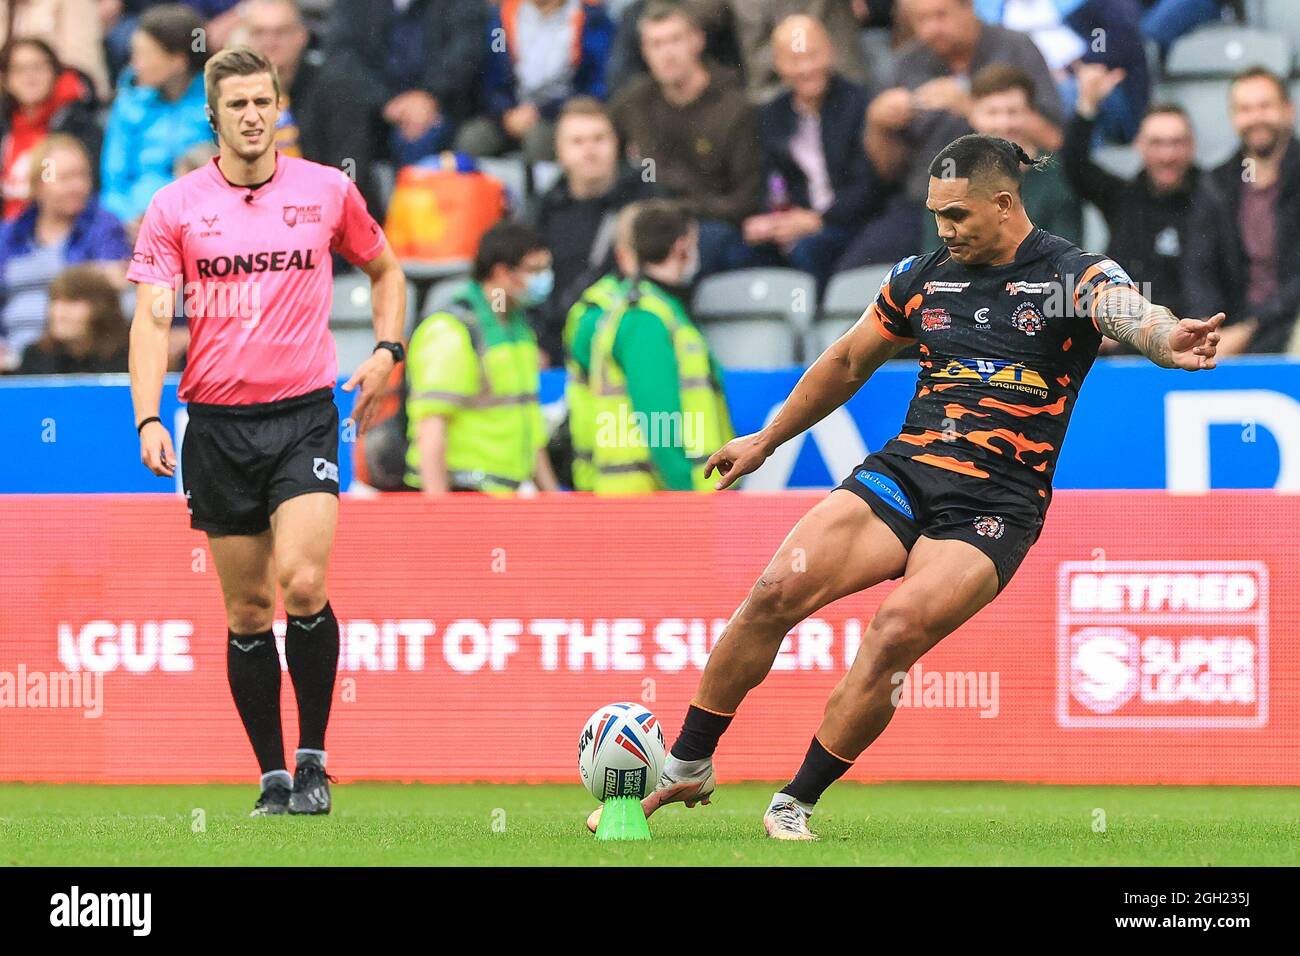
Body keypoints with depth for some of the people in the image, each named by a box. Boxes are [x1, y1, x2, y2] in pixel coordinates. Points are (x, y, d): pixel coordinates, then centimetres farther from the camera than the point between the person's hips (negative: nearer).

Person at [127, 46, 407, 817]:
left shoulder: (327, 191, 4)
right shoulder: (175, 208, 2)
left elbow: (385, 269, 21)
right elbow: (152, 317, -4)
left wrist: (387, 350, 5)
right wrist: (148, 419, -17)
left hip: (306, 413, -1)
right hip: (218, 424, 1)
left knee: (303, 583, -18)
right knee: (247, 609, 4)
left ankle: (314, 759, -4)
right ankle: (273, 777, 12)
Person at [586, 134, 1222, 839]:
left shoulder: (1074, 278, -5)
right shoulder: (923, 277, 10)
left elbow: (1133, 313, -27)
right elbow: (848, 361, 25)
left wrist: (1169, 339, -51)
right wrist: (767, 439, 32)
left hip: (996, 506, -4)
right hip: (903, 470, 4)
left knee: (896, 631, -26)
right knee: (780, 589, -17)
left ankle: (795, 804, -12)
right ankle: (686, 768, -2)